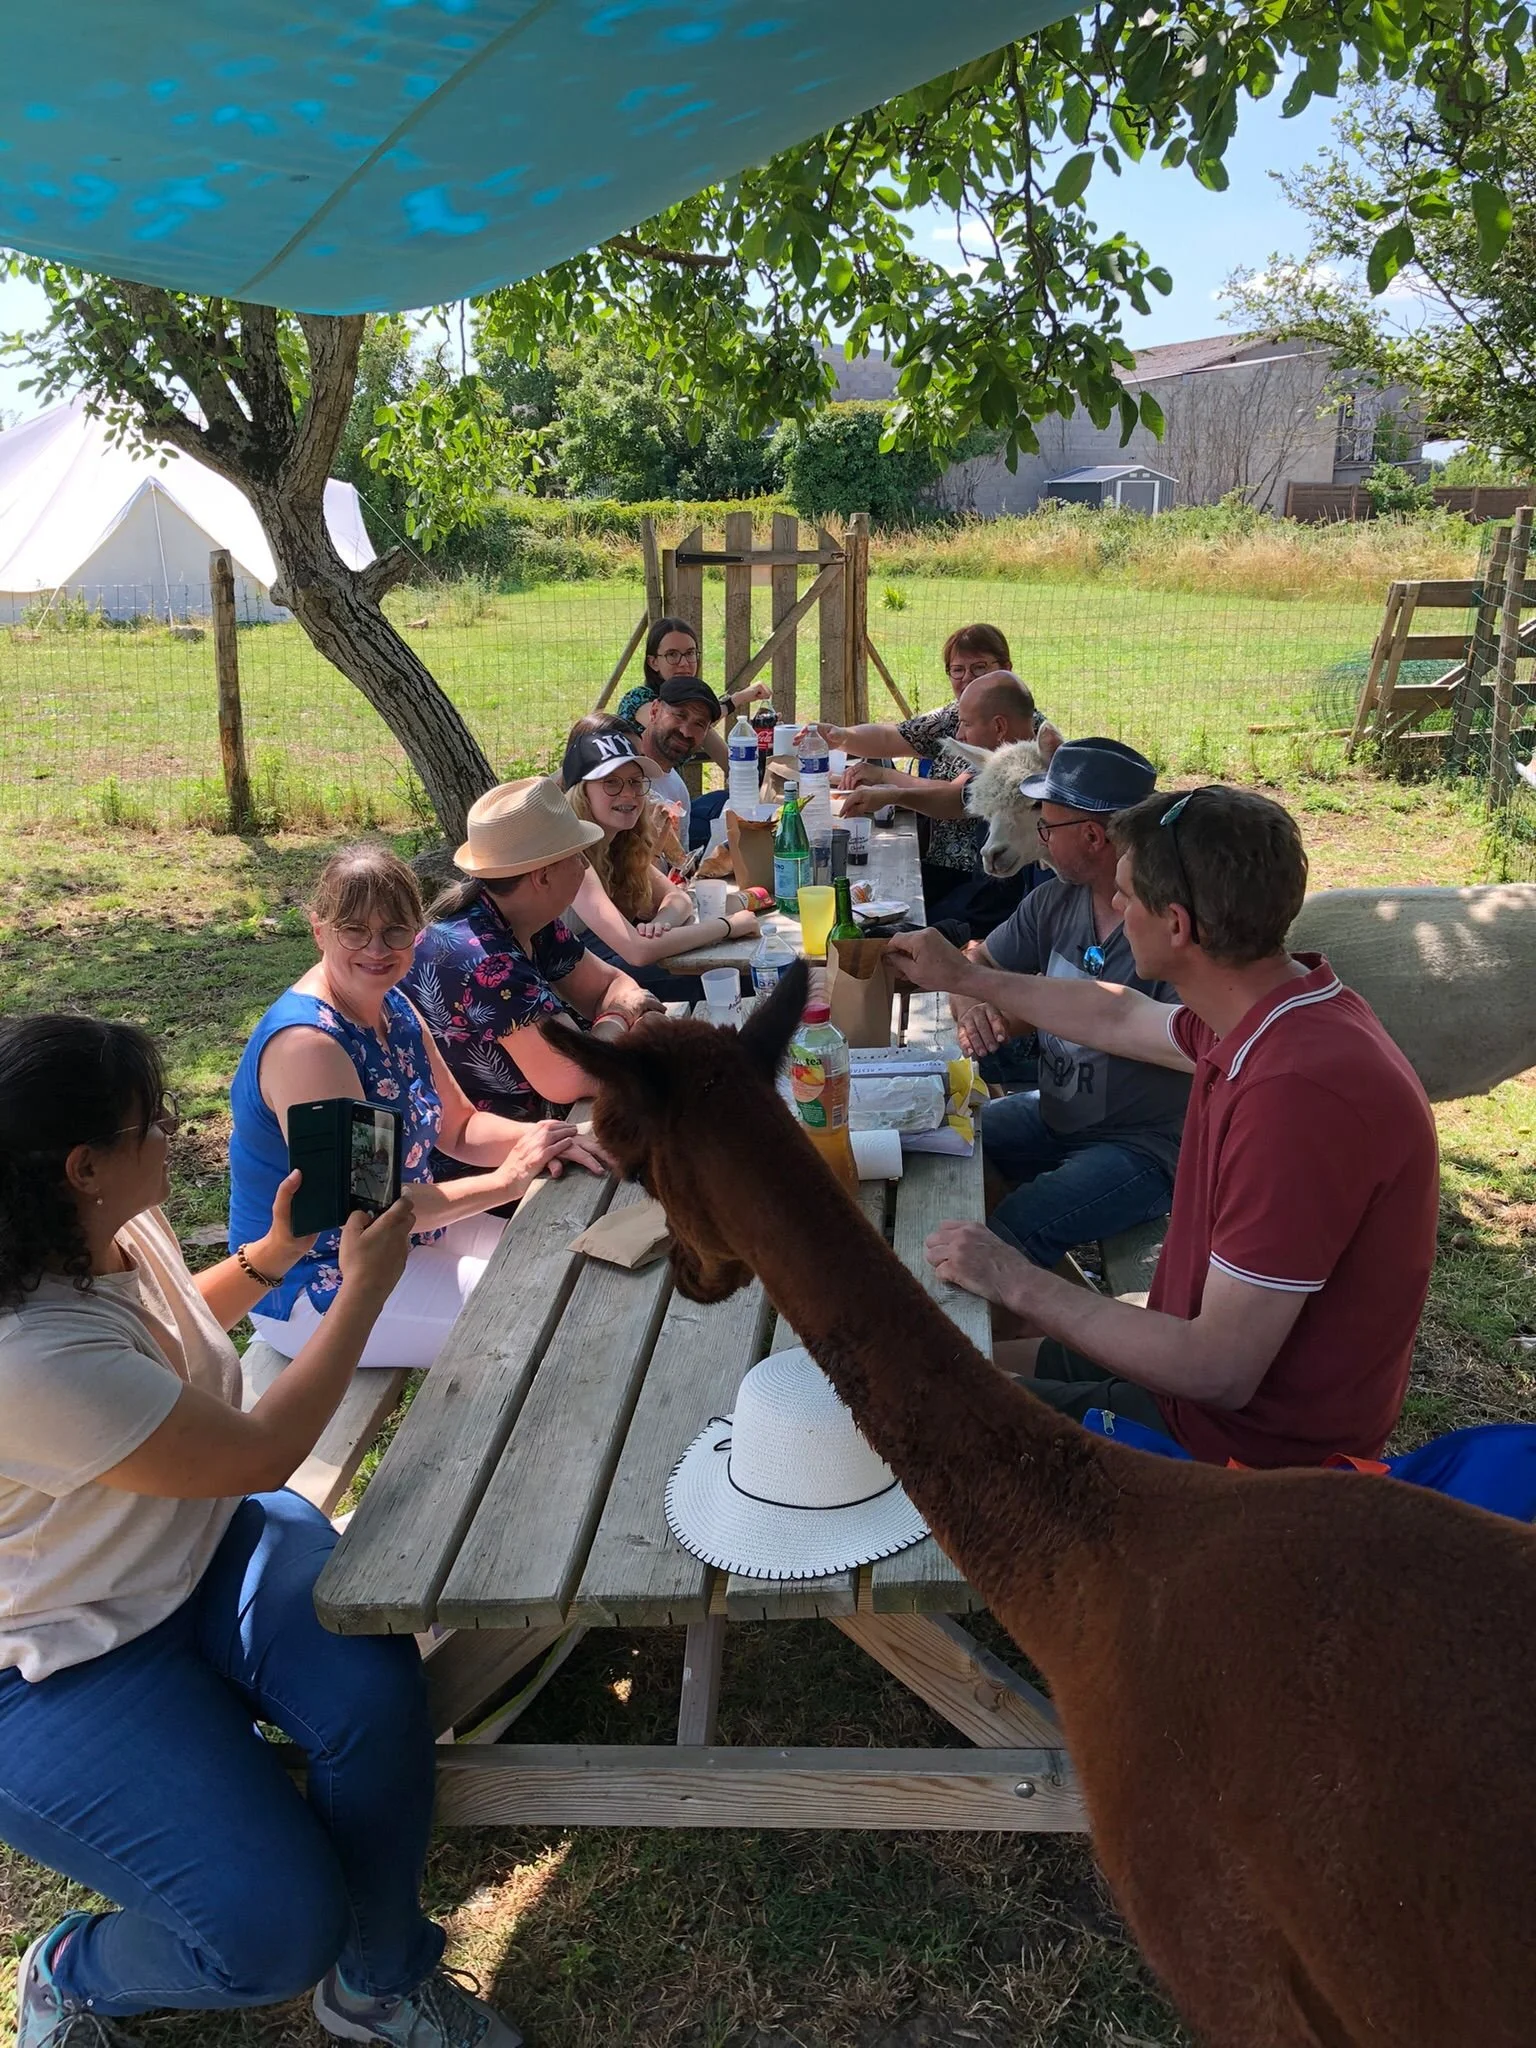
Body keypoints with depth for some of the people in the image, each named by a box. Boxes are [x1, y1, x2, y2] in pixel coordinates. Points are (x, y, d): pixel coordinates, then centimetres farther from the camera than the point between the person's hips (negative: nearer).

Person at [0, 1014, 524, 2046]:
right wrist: (363, 1288, -12)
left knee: (374, 1688, -22)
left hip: (200, 1544, 7)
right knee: (279, 1932, -17)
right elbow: (261, 1454, -22)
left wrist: (275, 1254, 3)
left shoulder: (126, 1227, -6)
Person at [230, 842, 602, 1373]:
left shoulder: (393, 1007, 1)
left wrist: (531, 1139, -15)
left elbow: (459, 1126, 7)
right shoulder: (305, 1043, -27)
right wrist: (506, 1181, -26)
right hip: (311, 1285, -9)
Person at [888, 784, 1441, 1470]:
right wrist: (964, 977, 27)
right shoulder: (1281, 1010, -4)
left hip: (1248, 1436, -8)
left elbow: (1218, 1372, -31)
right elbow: (1117, 1019, 16)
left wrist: (1017, 1282, -21)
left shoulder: (1298, 1092, -35)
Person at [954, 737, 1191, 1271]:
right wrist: (971, 1007, -13)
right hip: (1052, 1116, 8)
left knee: (1009, 1235, -29)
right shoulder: (1056, 900, 3)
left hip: (1145, 1145, -8)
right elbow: (976, 965, 12)